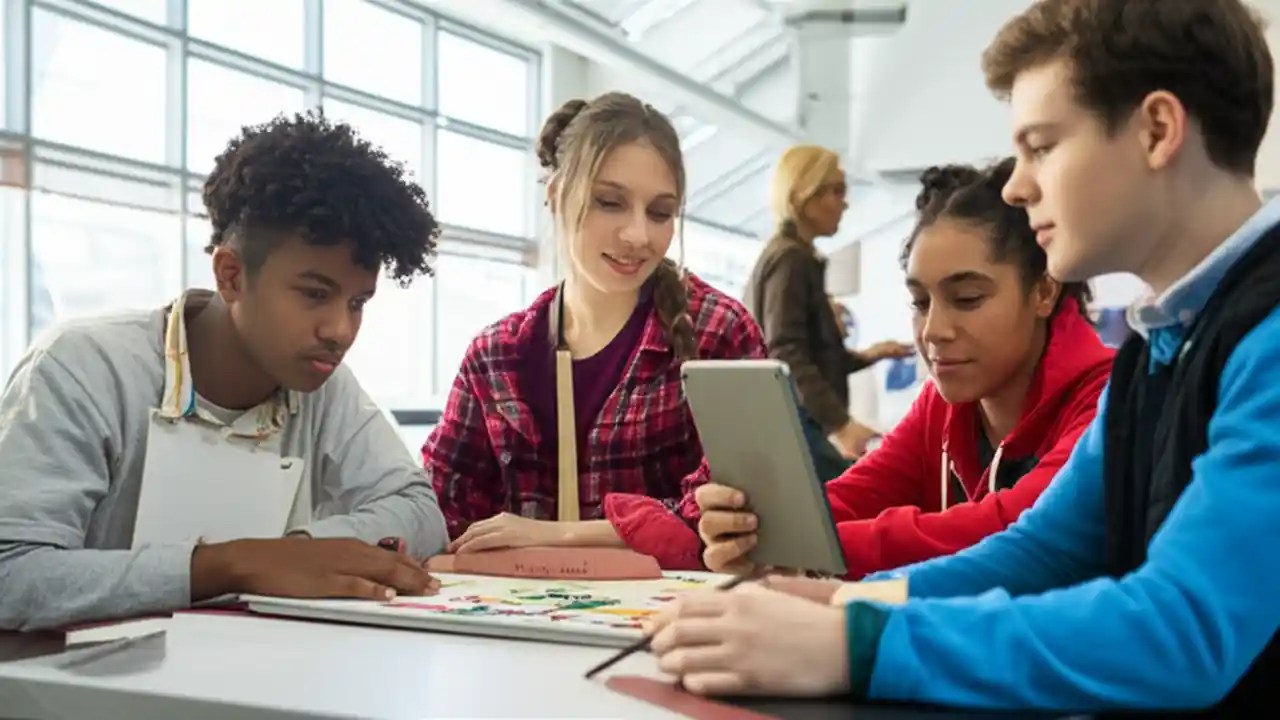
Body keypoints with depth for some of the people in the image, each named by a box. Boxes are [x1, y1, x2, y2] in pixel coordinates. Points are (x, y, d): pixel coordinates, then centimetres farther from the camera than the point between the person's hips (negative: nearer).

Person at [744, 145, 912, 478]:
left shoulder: (788, 256, 22)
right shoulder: (791, 258, -8)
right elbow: (788, 356, -20)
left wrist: (866, 356, 18)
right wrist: (839, 425, -29)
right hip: (795, 423, -10)